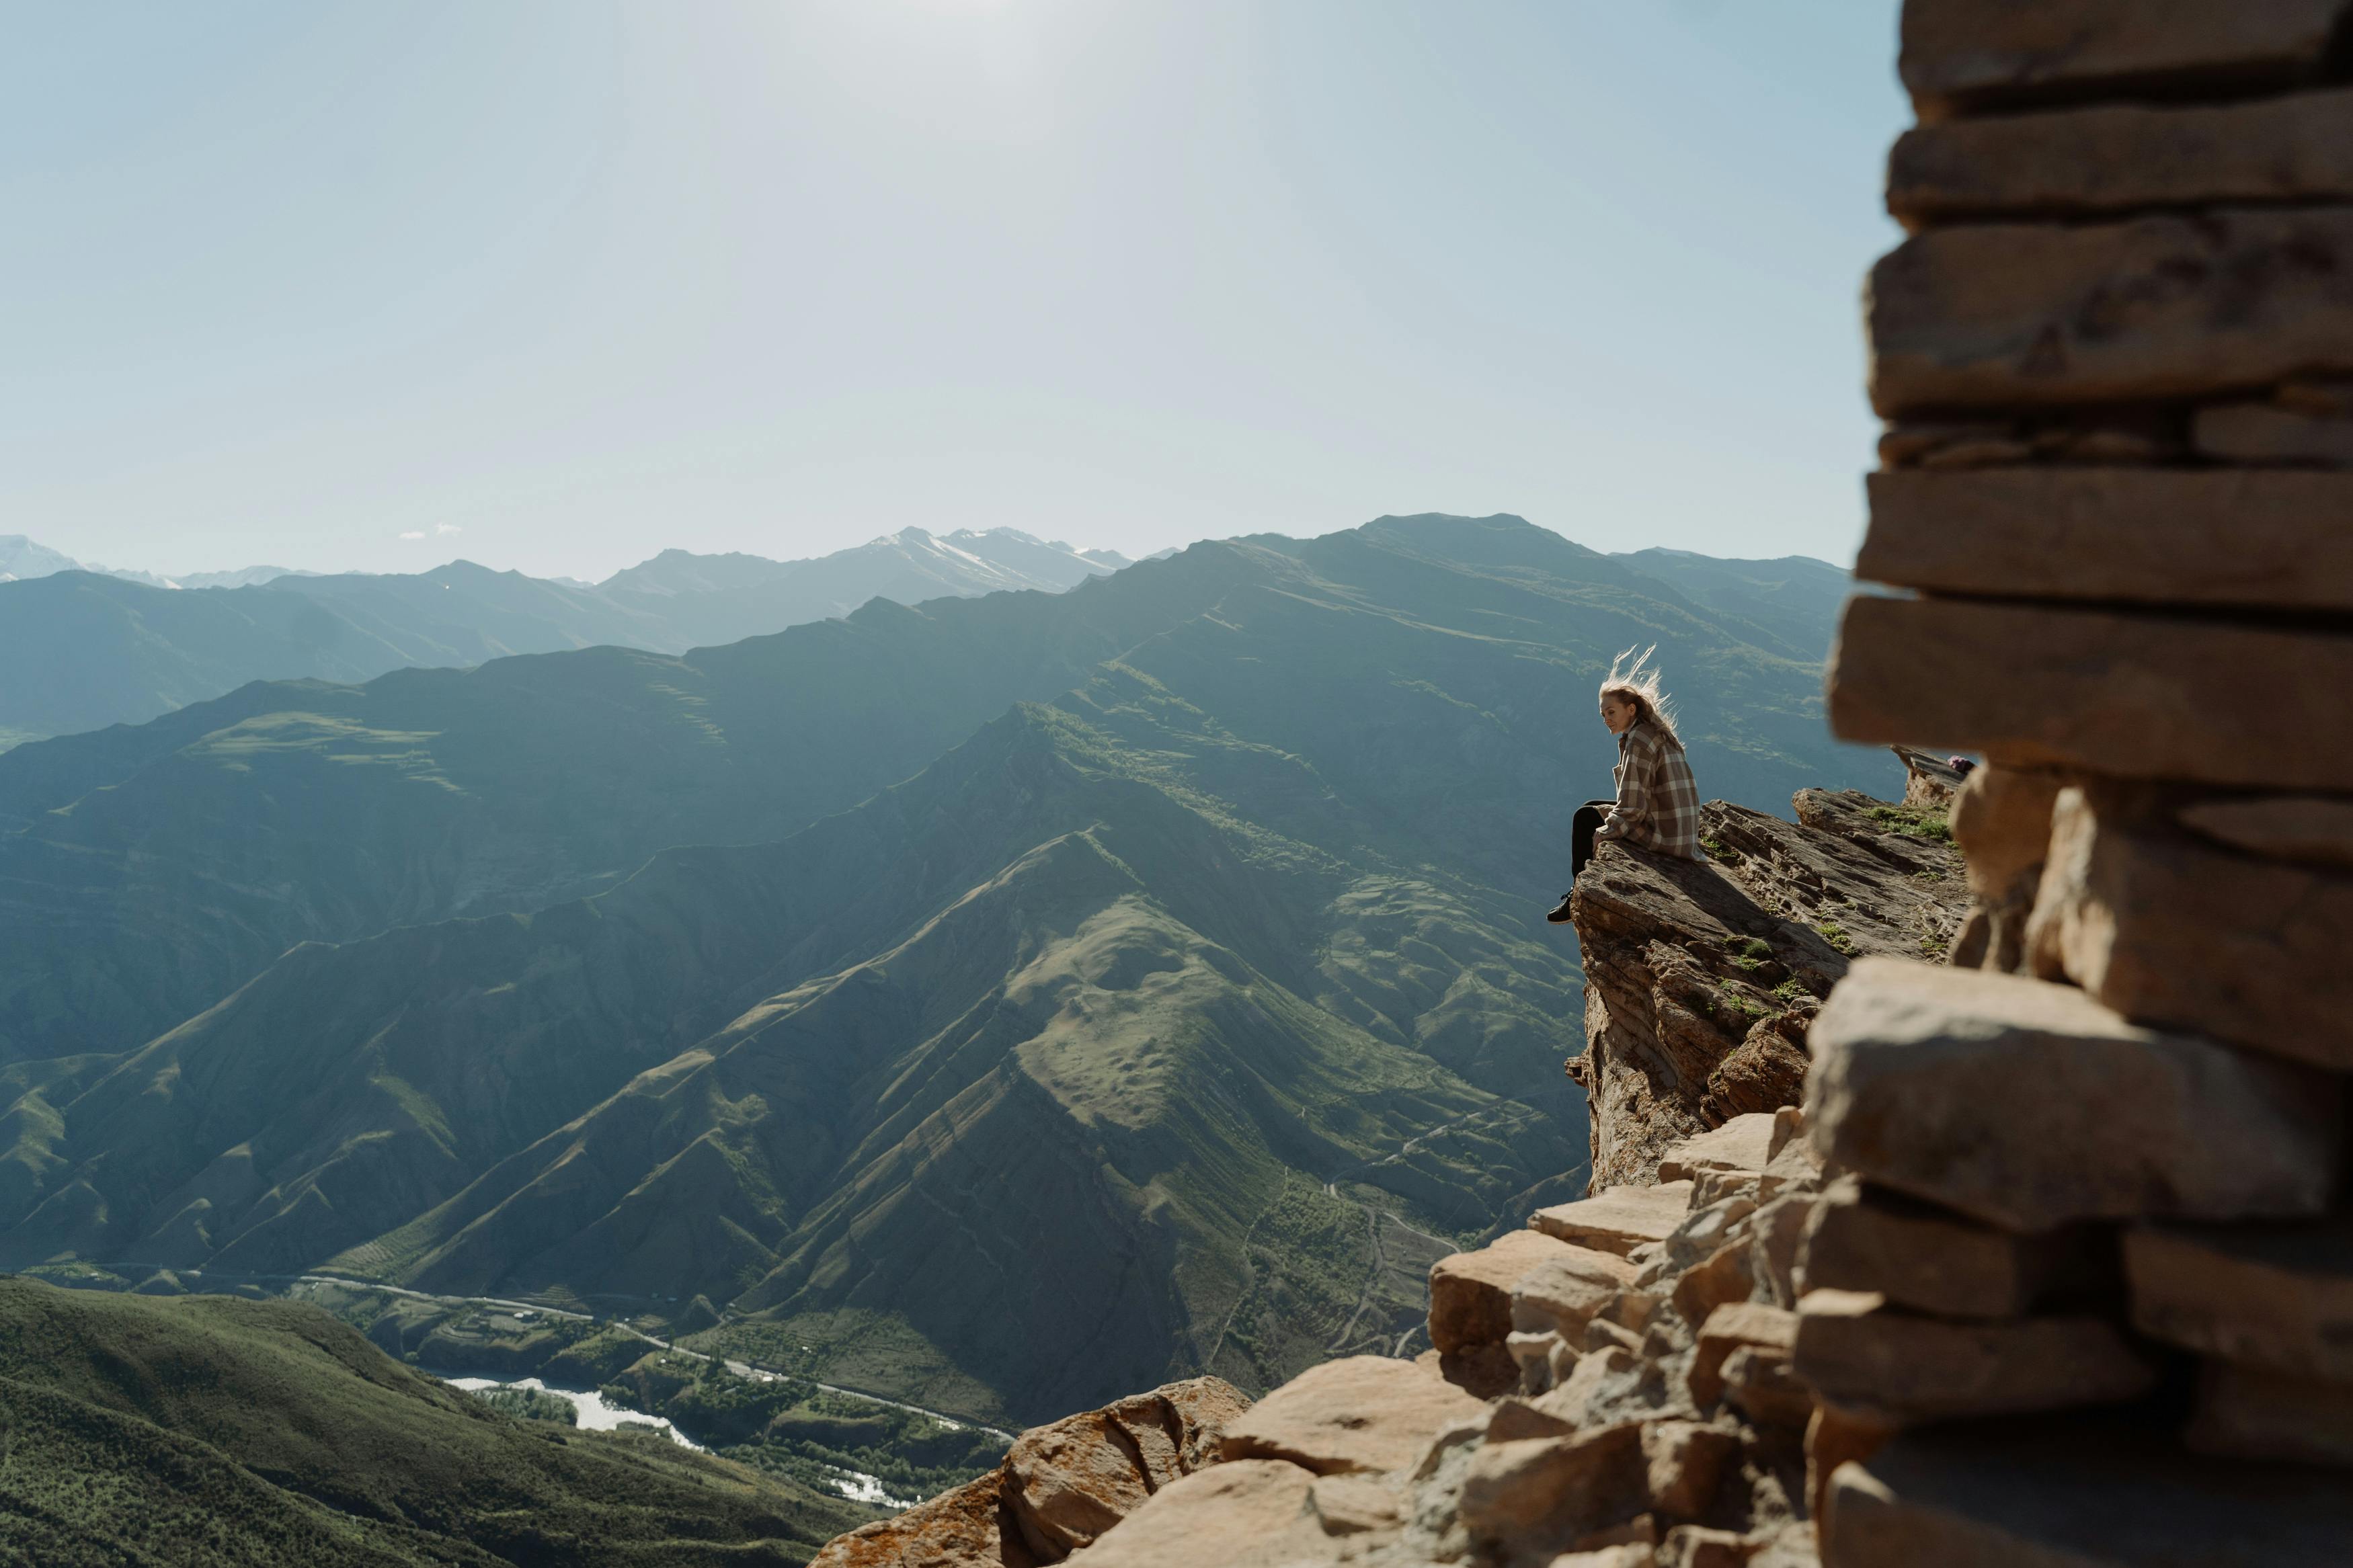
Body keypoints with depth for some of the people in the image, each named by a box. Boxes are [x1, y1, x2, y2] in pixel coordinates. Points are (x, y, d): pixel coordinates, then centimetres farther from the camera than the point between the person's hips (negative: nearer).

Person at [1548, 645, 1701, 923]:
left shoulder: (1638, 741, -18)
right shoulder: (1658, 733, 12)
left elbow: (1631, 808, -20)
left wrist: (1603, 834, -8)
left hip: (1662, 837, -9)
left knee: (1585, 817, 6)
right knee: (1592, 807, 22)